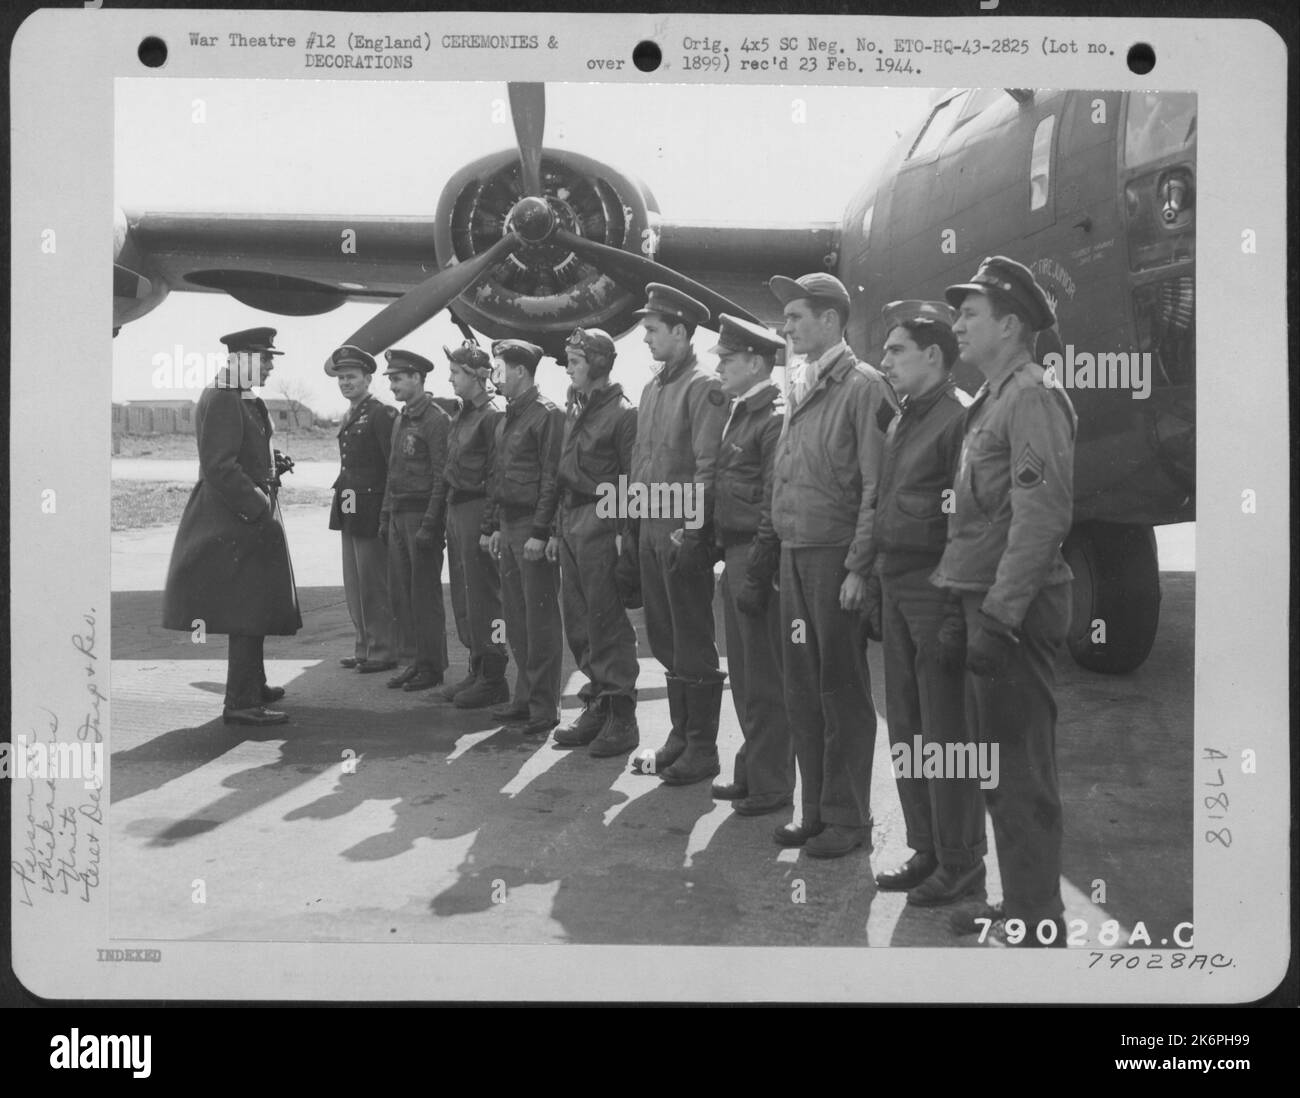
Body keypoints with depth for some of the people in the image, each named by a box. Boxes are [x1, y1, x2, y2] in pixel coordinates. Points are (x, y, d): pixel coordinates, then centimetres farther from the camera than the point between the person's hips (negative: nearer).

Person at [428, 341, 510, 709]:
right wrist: (437, 507, 16)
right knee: (462, 595, 13)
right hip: (456, 510, 9)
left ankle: (493, 679, 1)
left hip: (479, 509, -9)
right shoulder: (461, 414, 15)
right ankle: (477, 669, 22)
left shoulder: (494, 414, -13)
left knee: (482, 595, -5)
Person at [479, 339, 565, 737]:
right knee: (516, 619, 13)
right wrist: (490, 526, 16)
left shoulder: (547, 415, -11)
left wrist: (540, 532, -19)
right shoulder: (506, 418, 17)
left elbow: (552, 478, -16)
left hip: (534, 529, -9)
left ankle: (543, 710, 1)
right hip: (509, 529, 9)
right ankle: (524, 699, 21)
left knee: (540, 620, -4)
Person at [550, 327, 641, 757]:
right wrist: (558, 529, 14)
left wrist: (624, 532, -17)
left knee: (607, 623, -5)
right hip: (570, 524, 8)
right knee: (579, 623, 11)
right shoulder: (574, 410, 16)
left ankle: (622, 718, 1)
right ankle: (597, 706, 20)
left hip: (600, 524, -8)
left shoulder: (622, 413, -9)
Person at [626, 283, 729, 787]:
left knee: (693, 644, -1)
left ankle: (702, 749, 7)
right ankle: (680, 736, 23)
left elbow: (707, 465, -16)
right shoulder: (652, 388, 15)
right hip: (651, 528, 8)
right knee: (664, 639, 13)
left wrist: (691, 529, -19)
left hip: (684, 531, -8)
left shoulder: (704, 387, -11)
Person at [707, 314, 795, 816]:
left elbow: (773, 506, -18)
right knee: (744, 675, 17)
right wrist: (728, 560, 14)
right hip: (734, 555, 9)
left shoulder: (775, 419, -14)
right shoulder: (739, 414, 15)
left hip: (758, 559, -9)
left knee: (764, 679, 0)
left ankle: (771, 785, 10)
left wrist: (755, 574, -20)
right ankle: (751, 773, 28)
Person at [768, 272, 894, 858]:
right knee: (802, 690, 10)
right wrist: (782, 553, 10)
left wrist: (859, 567, -16)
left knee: (841, 690, 1)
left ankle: (848, 818, 11)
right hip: (793, 554, 7)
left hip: (836, 557, -7)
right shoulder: (800, 389, 16)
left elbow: (874, 486, -12)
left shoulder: (863, 386, -8)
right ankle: (816, 809, 21)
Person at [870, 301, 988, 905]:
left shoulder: (960, 418, -13)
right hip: (896, 589, 9)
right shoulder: (902, 420, 15)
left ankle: (960, 863, 10)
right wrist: (876, 581, 15)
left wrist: (957, 614, -22)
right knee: (906, 728, 14)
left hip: (937, 594, -9)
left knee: (946, 734, -1)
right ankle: (926, 850, 26)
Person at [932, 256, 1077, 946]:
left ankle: (1039, 927, 5)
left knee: (1021, 776, -4)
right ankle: (1021, 904, 28)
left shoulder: (1033, 398, -13)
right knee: (1000, 767, 17)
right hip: (988, 603, 10)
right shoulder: (993, 400, 17)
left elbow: (1043, 515, -22)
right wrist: (972, 605, 13)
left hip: (1014, 610, -10)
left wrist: (999, 614, -25)